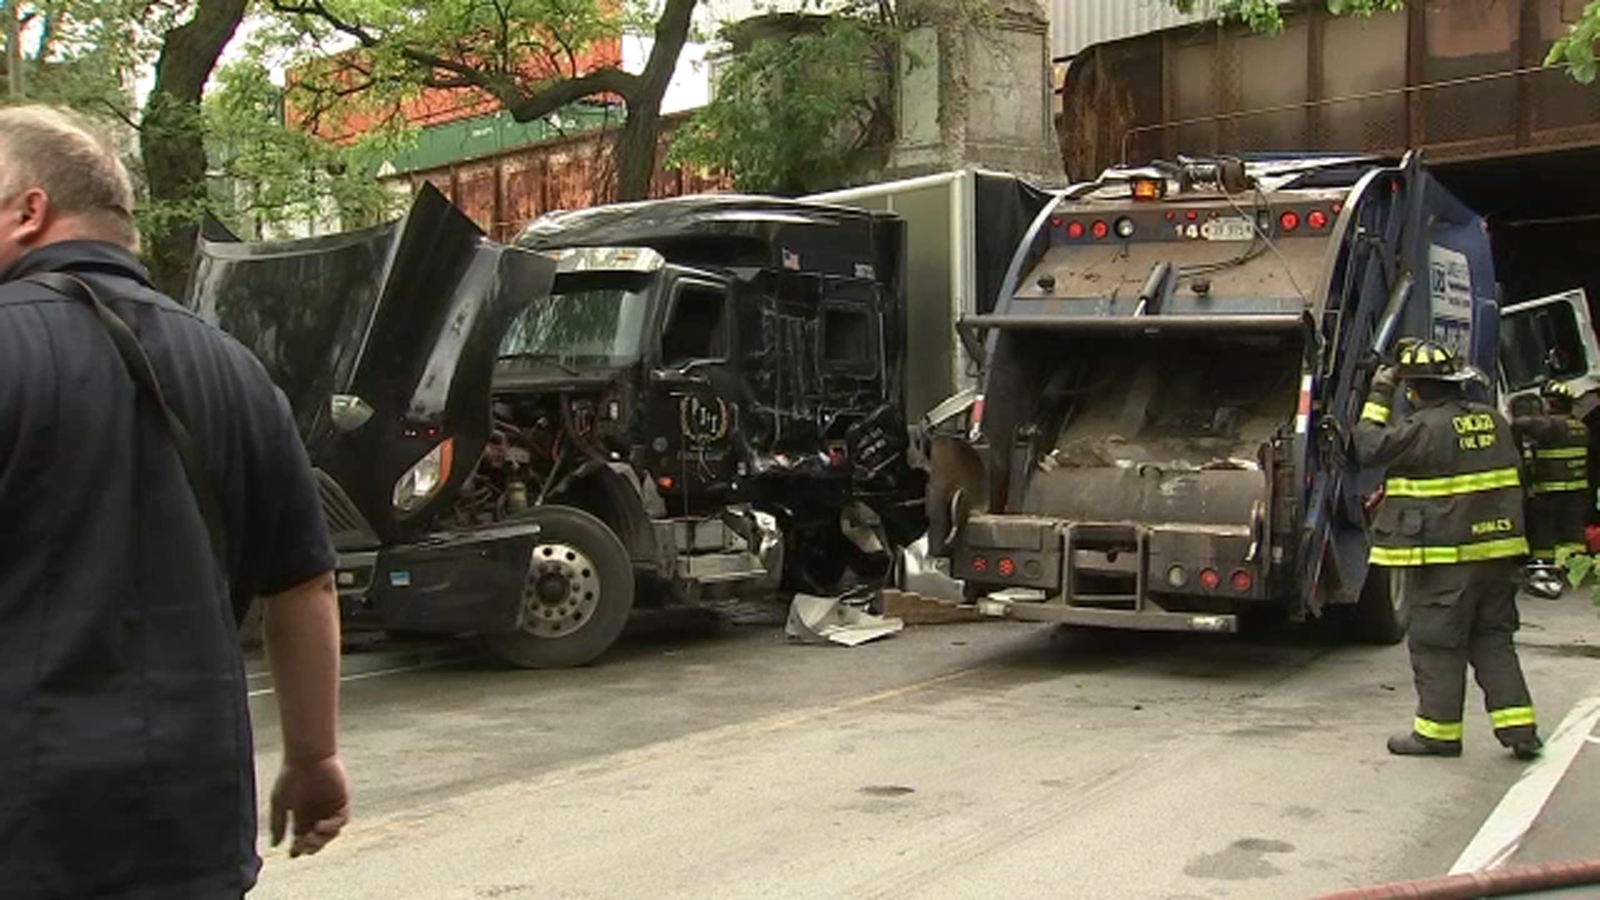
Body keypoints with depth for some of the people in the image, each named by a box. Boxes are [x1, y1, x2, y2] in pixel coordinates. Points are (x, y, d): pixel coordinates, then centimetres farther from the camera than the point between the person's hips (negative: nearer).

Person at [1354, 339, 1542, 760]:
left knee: (1437, 644, 3)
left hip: (1445, 556, -7)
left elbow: (1370, 447, -9)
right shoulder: (1493, 420, 9)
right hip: (1498, 549, 7)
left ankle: (1438, 730, 9)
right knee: (1493, 639, 13)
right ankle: (1518, 727, 10)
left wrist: (1379, 397, 0)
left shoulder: (1425, 428, -15)